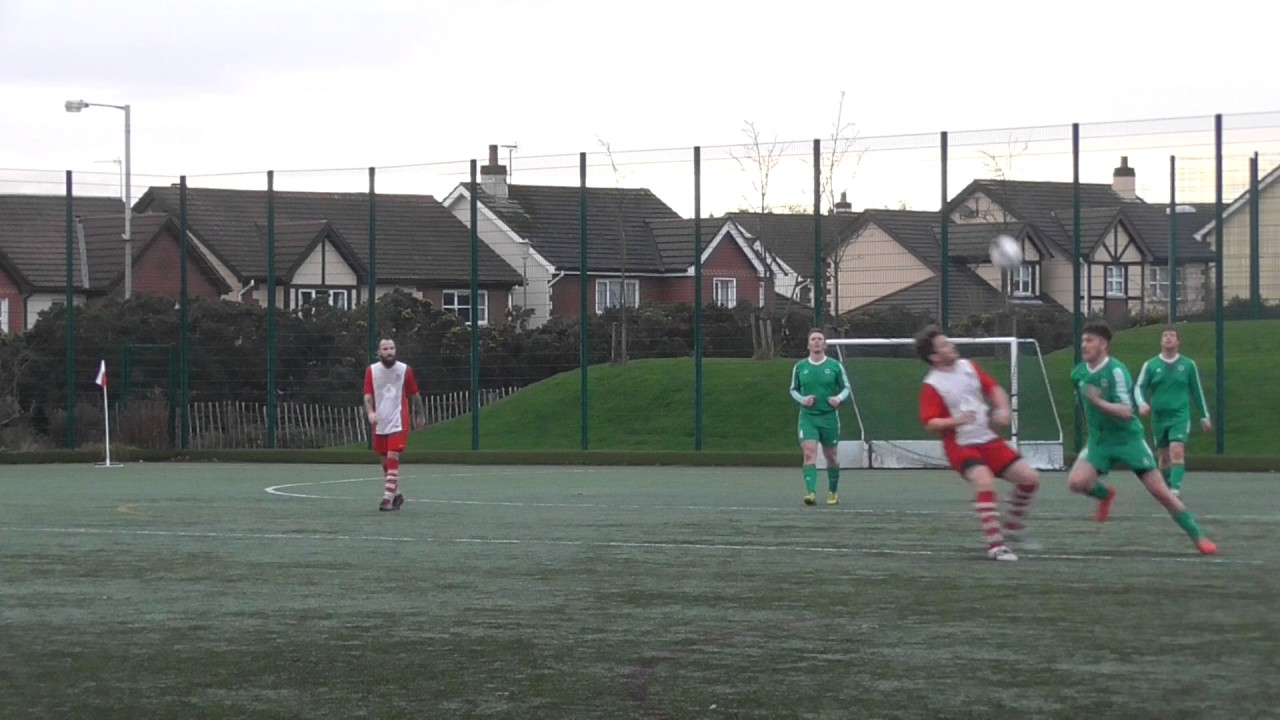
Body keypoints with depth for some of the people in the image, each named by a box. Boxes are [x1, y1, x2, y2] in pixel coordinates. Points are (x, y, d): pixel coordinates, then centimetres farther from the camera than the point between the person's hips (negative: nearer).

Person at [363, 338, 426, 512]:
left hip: (398, 422, -3)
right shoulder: (372, 371, 1)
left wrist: (421, 415, 15)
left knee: (392, 458, -16)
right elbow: (368, 396, -6)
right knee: (385, 461, 10)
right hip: (379, 423, 3)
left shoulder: (405, 370, -2)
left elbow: (415, 394, 9)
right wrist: (370, 412, -24)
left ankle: (388, 497, -18)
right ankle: (397, 494, 29)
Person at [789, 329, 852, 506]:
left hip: (829, 417, 0)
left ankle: (833, 492, 29)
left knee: (831, 457, 10)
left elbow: (847, 389, 6)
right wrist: (803, 399, -6)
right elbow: (793, 389, 15)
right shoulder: (800, 367, 4)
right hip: (807, 417, 0)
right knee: (809, 453, -18)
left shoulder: (835, 366, 0)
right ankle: (811, 493, -25)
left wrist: (839, 398, -15)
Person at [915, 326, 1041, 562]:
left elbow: (993, 388, 16)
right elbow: (929, 423, -16)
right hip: (961, 446, -7)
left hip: (988, 440, 7)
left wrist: (1003, 409, -2)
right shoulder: (932, 386, -12)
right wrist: (957, 421, -31)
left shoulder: (968, 367, 5)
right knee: (985, 482, -32)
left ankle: (1014, 527, 22)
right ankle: (995, 544, -26)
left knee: (1030, 478, 1)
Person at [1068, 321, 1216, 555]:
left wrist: (1099, 403, -40)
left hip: (1128, 437, -5)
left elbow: (1126, 412, -25)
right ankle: (1105, 493, 15)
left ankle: (1198, 537, 4)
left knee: (1159, 490, -7)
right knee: (1076, 481, -20)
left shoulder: (1116, 370, -17)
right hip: (1099, 440, 5)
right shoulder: (1078, 374, 2)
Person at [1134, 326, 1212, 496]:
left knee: (1177, 450, -21)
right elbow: (1139, 387, 0)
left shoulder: (1188, 365, 3)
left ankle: (1176, 487, -28)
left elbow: (1197, 391, 11)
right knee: (1164, 456, 10)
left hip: (1180, 415, -2)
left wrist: (1204, 416, 14)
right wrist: (1142, 403, -21)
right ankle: (1166, 486, 29)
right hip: (1159, 417, 2)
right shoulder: (1150, 365, 2)